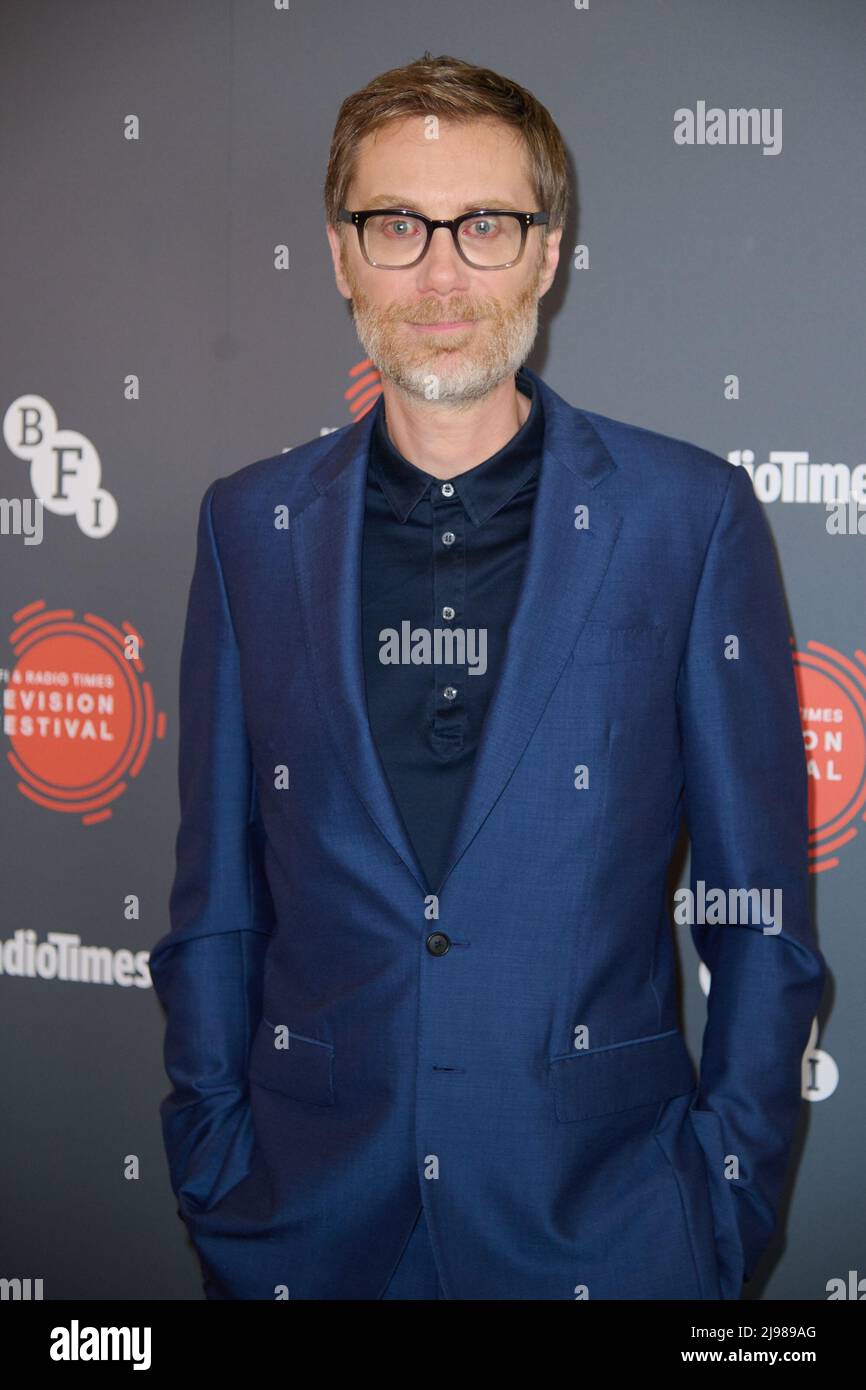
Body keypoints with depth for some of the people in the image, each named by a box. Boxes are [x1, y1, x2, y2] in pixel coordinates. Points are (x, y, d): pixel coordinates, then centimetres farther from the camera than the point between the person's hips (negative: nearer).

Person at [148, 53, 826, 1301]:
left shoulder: (693, 517, -5)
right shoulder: (251, 525, 1)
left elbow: (761, 912, -2)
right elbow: (216, 898, 5)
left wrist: (730, 1199, -4)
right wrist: (211, 1176, 3)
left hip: (601, 1220, -1)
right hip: (308, 1222, 2)